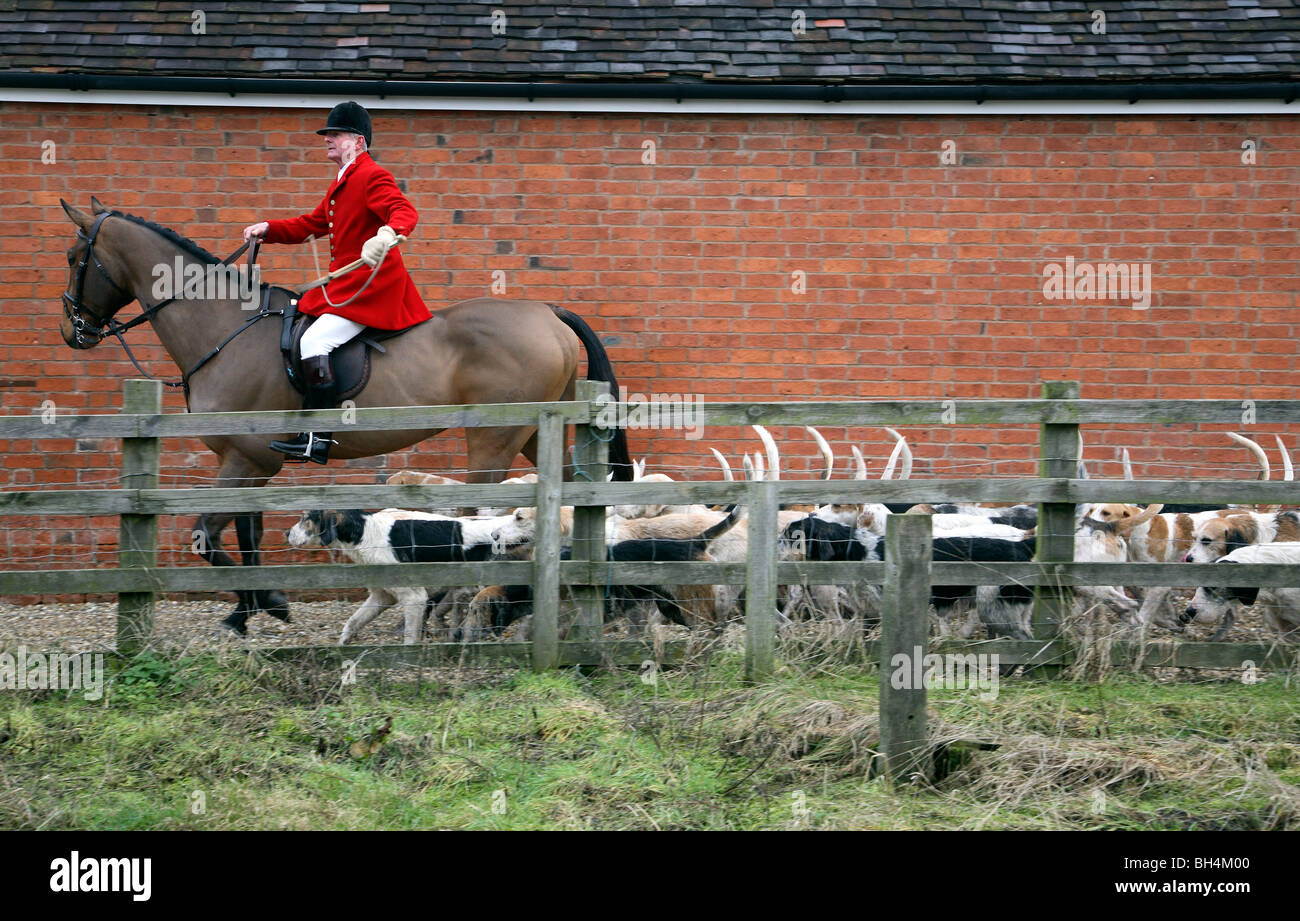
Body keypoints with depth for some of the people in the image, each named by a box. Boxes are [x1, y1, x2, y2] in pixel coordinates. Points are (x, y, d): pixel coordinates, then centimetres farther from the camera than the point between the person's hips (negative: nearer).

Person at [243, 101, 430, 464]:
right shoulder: (343, 181, 21)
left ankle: (317, 440, -27)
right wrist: (269, 229, 13)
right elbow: (312, 225, 27)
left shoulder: (372, 176, -11)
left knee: (315, 341, -24)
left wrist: (386, 234, -48)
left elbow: (405, 212, -26)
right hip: (347, 284, 11)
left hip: (371, 288, -11)